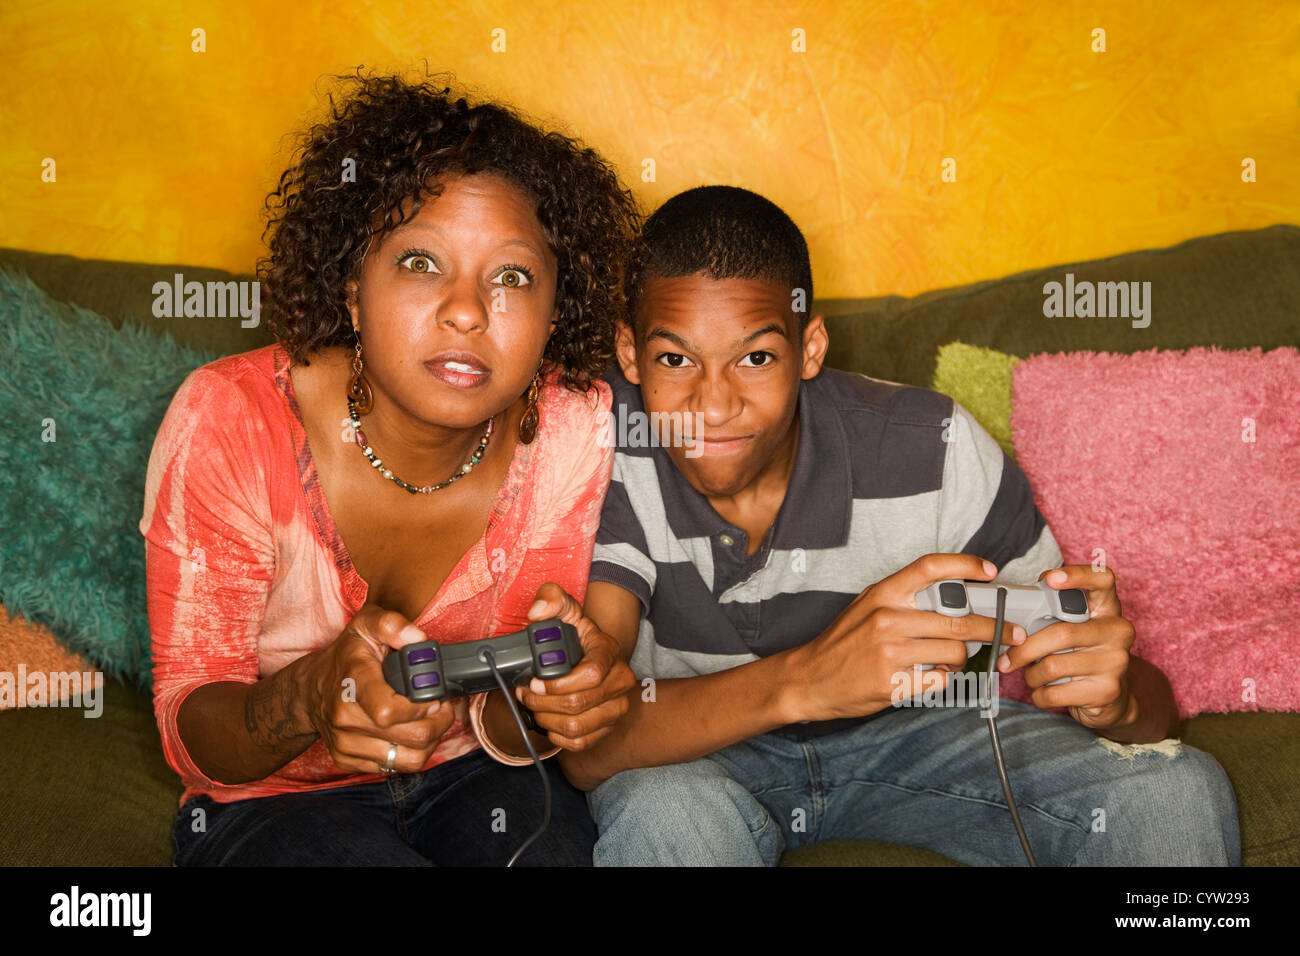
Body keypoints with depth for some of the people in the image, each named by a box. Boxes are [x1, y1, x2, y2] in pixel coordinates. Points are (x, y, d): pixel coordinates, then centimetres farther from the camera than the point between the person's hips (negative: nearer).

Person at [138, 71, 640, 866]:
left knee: (557, 848, -27)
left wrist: (550, 692, -36)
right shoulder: (229, 423, -22)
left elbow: (501, 728, -10)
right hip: (274, 800, -2)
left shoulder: (573, 425, -16)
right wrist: (306, 700, -40)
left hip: (470, 778, 3)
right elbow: (192, 734, -16)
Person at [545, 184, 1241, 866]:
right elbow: (583, 747, -34)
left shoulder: (935, 453, -22)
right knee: (665, 812, -37)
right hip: (690, 748, -1)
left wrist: (1116, 696, -43)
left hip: (908, 729, 1)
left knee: (1178, 794, -18)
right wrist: (804, 678, -51)